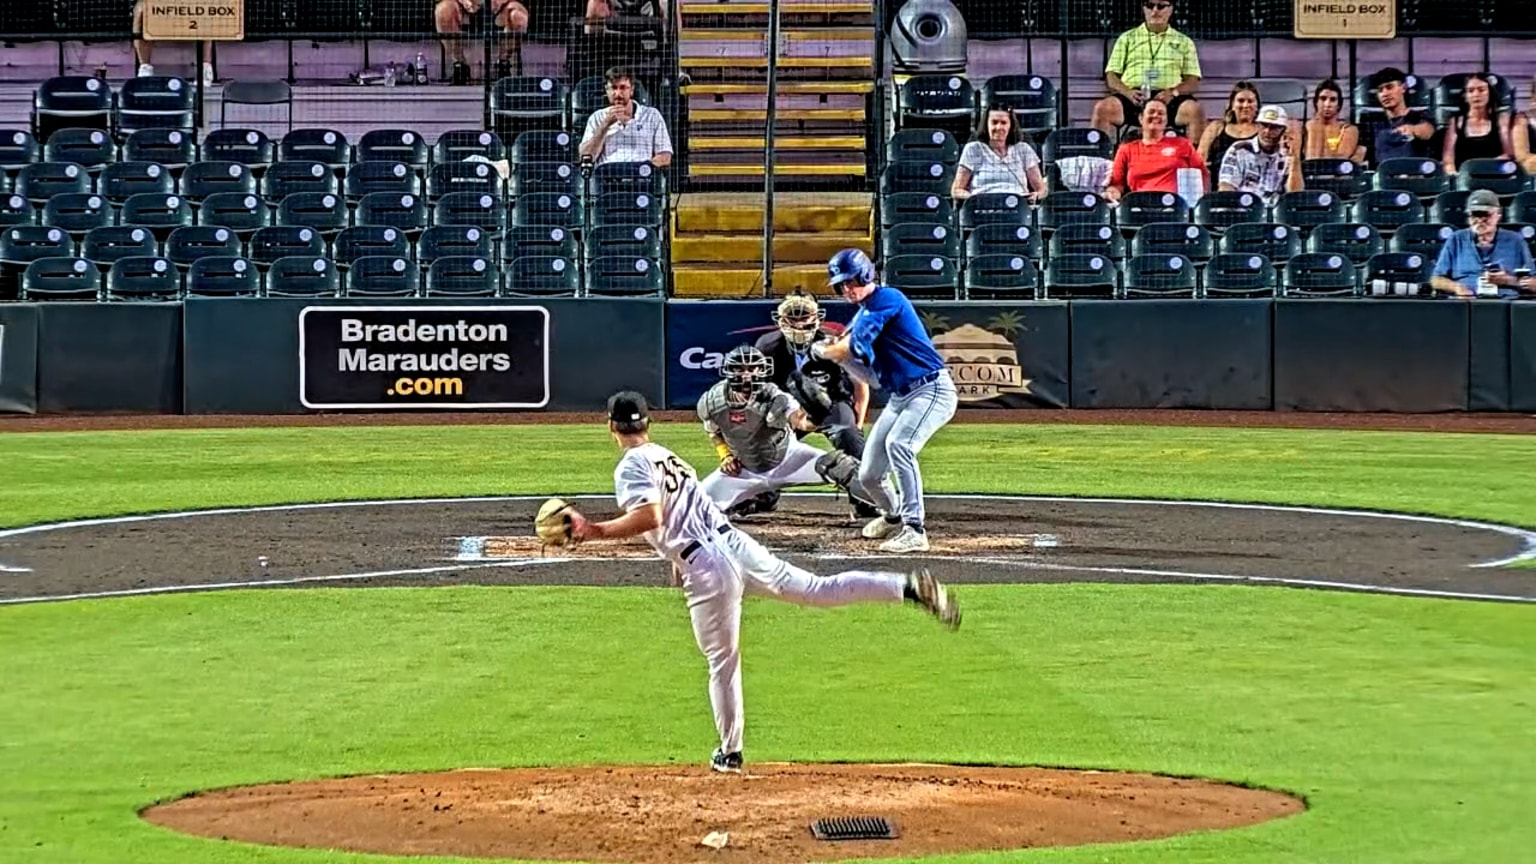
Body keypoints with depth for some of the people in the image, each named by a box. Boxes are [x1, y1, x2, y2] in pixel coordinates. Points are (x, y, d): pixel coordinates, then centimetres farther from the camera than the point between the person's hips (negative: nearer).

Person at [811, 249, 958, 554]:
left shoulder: (886, 299, -12)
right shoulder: (862, 315, 14)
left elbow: (854, 346, -21)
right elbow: (868, 371, 13)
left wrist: (823, 351, -4)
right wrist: (836, 353, 0)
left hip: (932, 389, -9)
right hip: (900, 397, 9)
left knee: (898, 444, -34)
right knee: (869, 476, 10)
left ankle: (914, 530, -35)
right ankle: (892, 517, 41)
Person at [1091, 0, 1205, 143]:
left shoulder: (1184, 42, 21)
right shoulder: (1127, 38, 21)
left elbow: (1193, 82, 12)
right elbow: (1111, 77, 13)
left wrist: (1173, 92, -11)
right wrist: (1127, 92, -10)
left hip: (1169, 99, 0)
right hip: (1133, 97, 0)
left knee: (1194, 110, -33)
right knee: (1103, 108, -31)